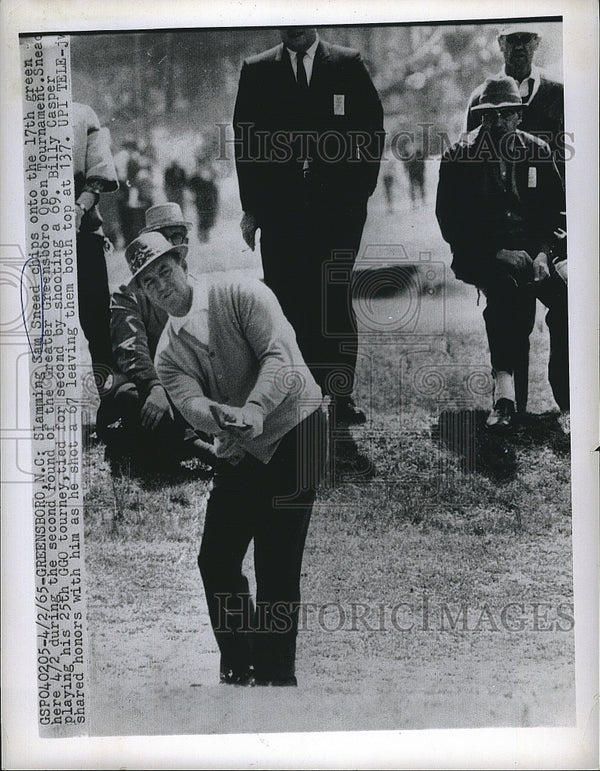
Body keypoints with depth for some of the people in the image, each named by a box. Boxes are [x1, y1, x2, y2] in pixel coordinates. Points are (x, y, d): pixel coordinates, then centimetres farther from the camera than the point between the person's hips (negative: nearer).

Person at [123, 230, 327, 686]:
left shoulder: (240, 295, -6)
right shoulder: (167, 354, 7)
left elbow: (281, 356, -18)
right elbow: (190, 404, -11)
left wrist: (255, 408, -35)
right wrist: (222, 416, -35)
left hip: (294, 430, -6)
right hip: (240, 452, 6)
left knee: (277, 565, -8)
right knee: (216, 561, 6)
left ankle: (277, 674, 7)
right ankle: (240, 669, 24)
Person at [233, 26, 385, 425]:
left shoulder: (349, 65, 9)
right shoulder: (256, 71, 12)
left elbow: (373, 129, 8)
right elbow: (245, 139, 9)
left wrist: (360, 191, 0)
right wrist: (251, 207, 2)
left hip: (338, 206, -1)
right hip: (279, 207, 1)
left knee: (336, 300, -4)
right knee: (285, 301, -2)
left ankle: (341, 394, 2)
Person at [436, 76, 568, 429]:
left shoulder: (539, 152, 12)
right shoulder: (459, 157, 3)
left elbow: (556, 211, 13)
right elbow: (451, 223, -2)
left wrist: (542, 252, -7)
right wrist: (497, 253, -14)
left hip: (533, 250, 3)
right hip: (481, 255, -3)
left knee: (568, 289, -27)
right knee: (508, 282, -37)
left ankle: (566, 390, -17)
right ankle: (504, 387, -37)